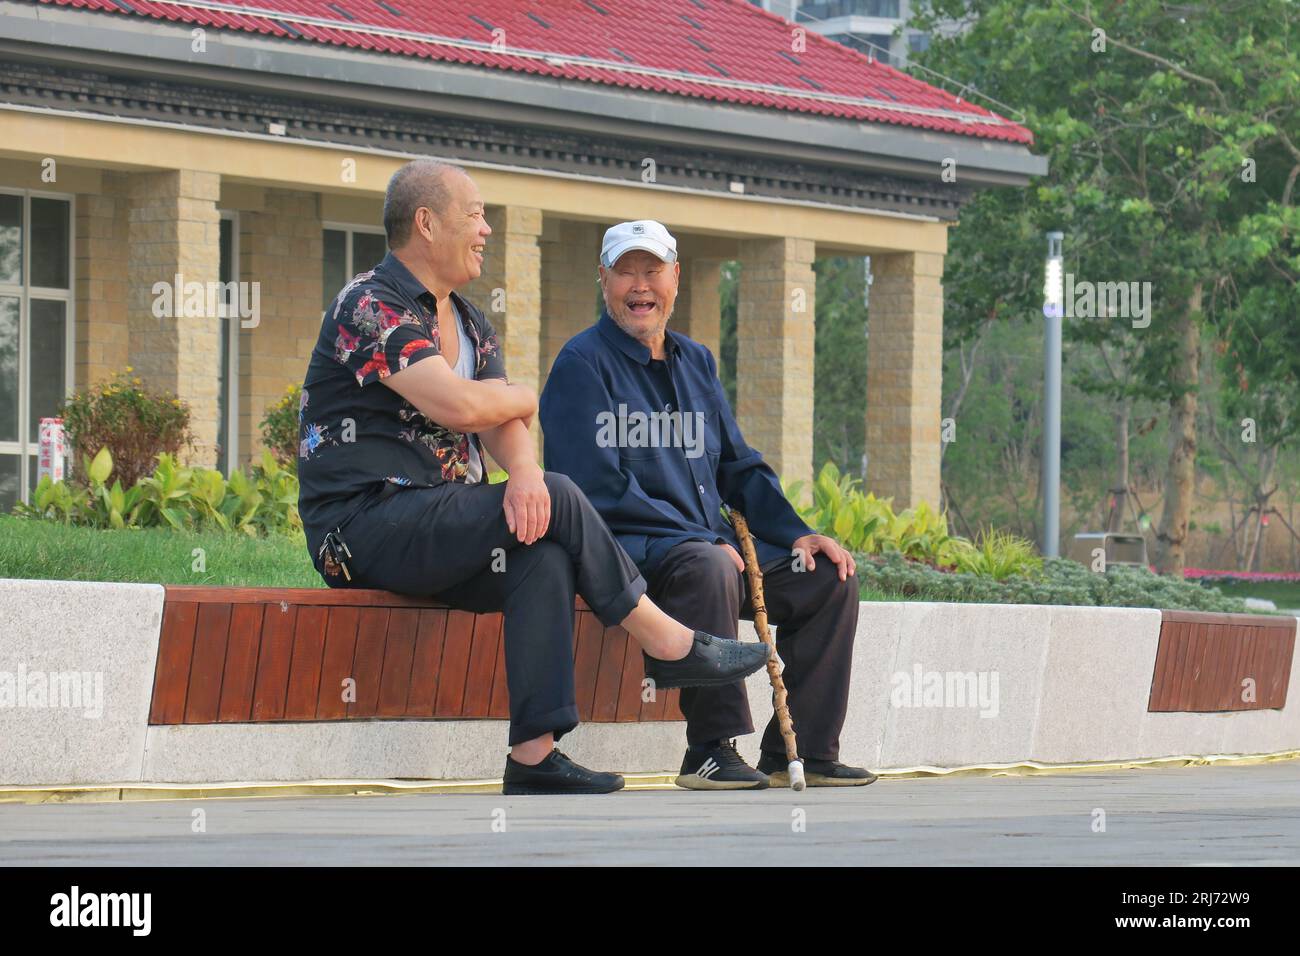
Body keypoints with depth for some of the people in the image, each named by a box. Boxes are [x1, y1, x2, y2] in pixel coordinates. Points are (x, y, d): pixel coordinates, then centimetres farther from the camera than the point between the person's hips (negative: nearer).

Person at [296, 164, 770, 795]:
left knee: (543, 558, -22)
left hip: (434, 525, 8)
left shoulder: (468, 324, 19)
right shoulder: (369, 306, -10)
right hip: (362, 525, -8)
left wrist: (524, 472, -20)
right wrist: (524, 400, -1)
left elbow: (506, 425, 4)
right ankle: (666, 644, -8)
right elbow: (459, 405, -24)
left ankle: (534, 754, -29)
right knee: (556, 501, -20)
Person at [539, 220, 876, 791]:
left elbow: (739, 468, 22)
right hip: (624, 547, -8)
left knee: (830, 577, -1)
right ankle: (711, 753, -32)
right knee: (707, 567, -37)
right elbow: (599, 487, -15)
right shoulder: (583, 364, -6)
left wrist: (795, 534, 4)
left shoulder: (695, 362, 19)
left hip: (710, 542, 8)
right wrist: (706, 540, -20)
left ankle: (802, 750, 1)